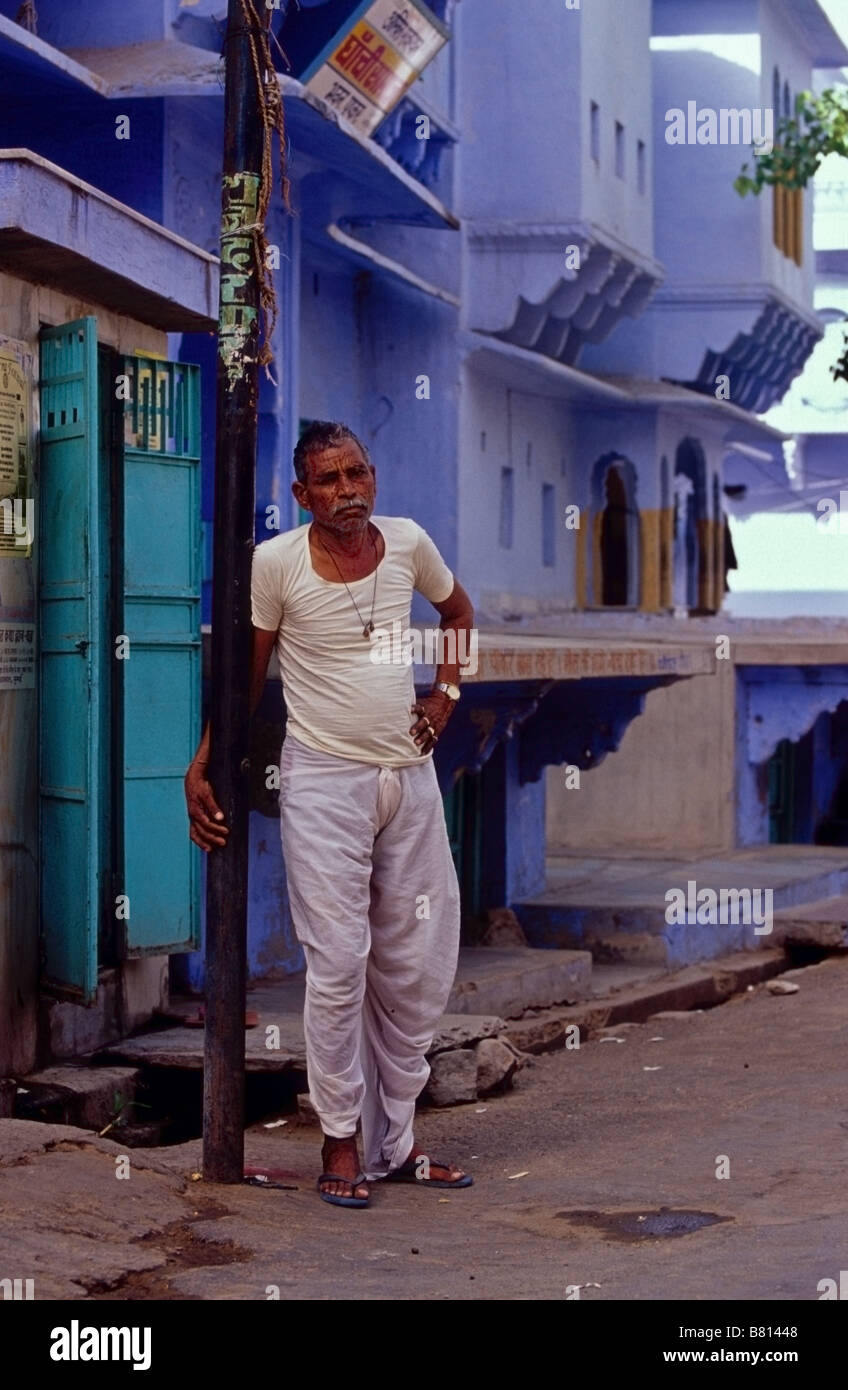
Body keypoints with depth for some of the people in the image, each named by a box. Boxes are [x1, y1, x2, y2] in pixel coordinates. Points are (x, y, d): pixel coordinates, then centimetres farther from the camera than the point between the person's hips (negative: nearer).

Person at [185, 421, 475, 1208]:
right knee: (339, 960, -8)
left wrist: (445, 695, 11)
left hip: (409, 774, 5)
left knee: (418, 964, 7)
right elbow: (246, 672, 0)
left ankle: (394, 1141, 19)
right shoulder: (276, 563, -8)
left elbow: (457, 613, 23)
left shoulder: (408, 543, 2)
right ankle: (342, 1143, 4)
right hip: (324, 780, -4)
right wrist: (202, 768, -4)